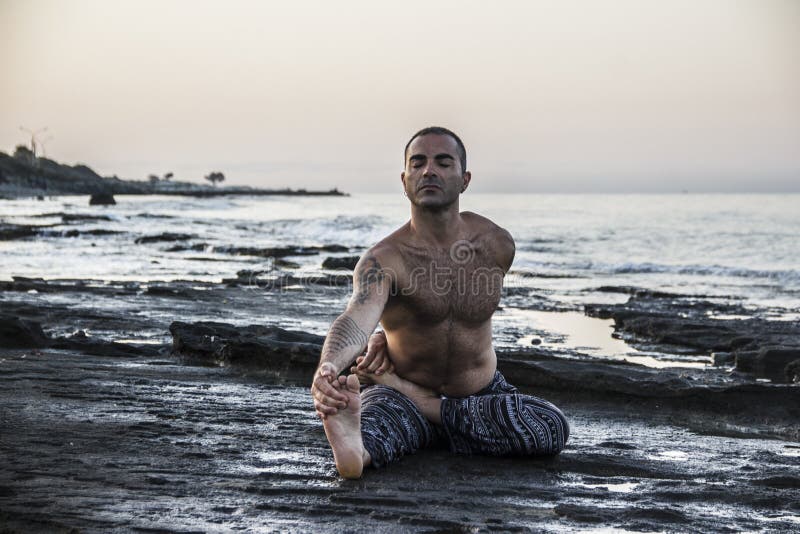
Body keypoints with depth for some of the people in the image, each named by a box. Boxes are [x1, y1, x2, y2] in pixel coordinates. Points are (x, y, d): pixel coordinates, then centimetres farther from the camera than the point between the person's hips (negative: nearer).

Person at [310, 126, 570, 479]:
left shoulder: (496, 246, -5)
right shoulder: (384, 260, -16)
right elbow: (357, 317, -36)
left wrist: (388, 339, -6)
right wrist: (328, 366, -60)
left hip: (481, 394, 3)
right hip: (398, 396, -3)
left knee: (553, 428, -26)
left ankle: (422, 404, -20)